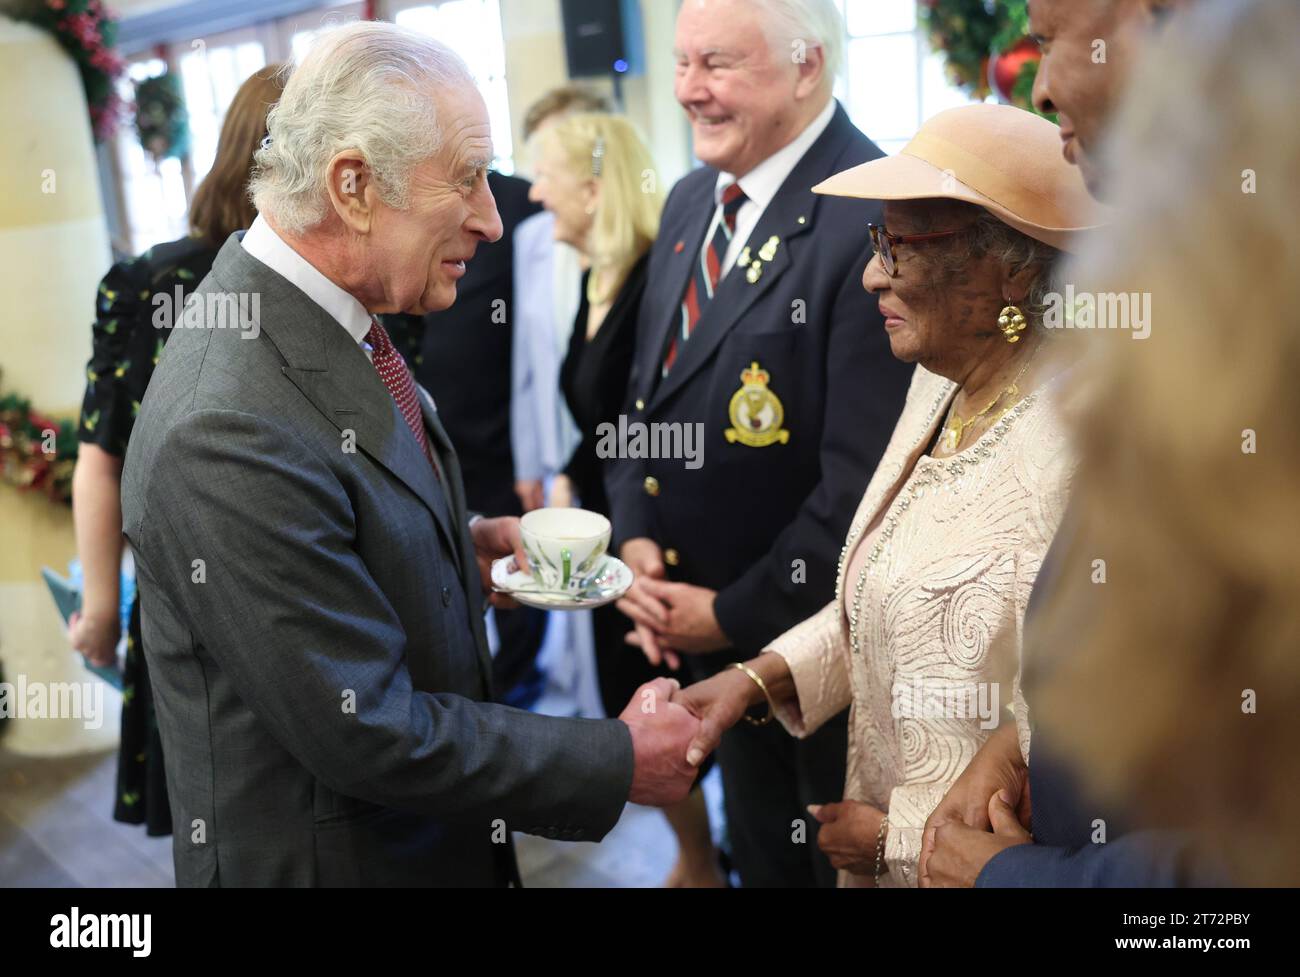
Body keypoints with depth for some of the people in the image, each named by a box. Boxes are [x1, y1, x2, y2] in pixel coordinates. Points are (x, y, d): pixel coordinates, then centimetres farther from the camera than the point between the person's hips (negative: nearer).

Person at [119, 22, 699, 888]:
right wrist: (618, 761, -18)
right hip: (327, 855, -8)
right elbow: (367, 732, -27)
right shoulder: (227, 428, -31)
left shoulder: (322, 319, -3)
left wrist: (461, 542, -1)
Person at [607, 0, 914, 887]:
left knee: (841, 859, 16)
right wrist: (636, 537, -3)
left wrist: (734, 613, -16)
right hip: (711, 635, 7)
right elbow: (647, 395, 12)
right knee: (761, 854, 24)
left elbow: (860, 479, -25)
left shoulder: (874, 217, -23)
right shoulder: (691, 202, 5)